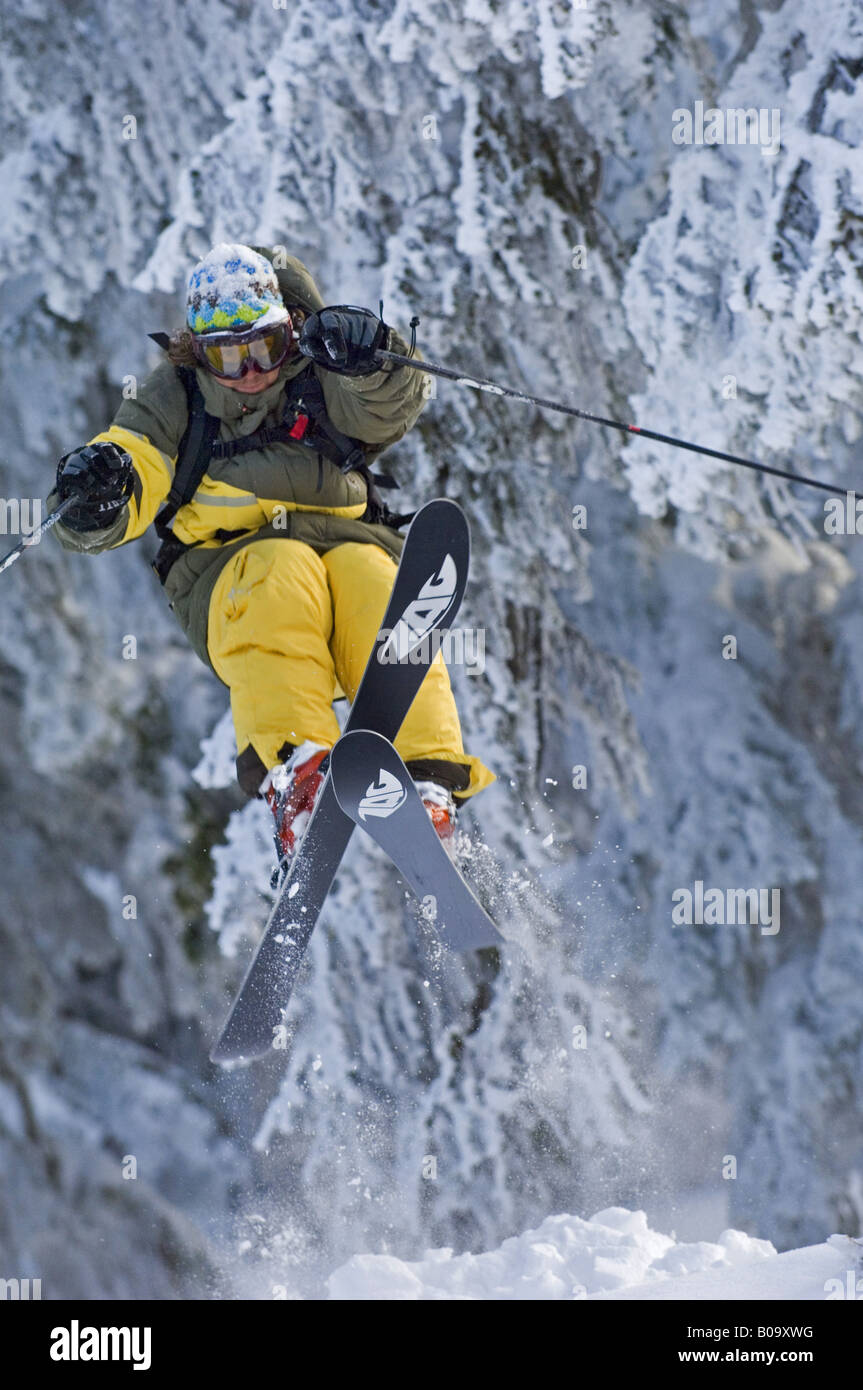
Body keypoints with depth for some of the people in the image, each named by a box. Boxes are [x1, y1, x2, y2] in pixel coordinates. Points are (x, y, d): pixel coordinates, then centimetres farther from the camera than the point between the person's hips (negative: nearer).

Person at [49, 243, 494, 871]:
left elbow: (390, 409, -8)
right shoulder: (176, 400, 16)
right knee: (284, 572, -35)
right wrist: (99, 494, -21)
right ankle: (294, 769, -55)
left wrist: (370, 356, -31)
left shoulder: (323, 387, 14)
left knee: (370, 579, -34)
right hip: (229, 576, -1)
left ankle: (427, 774, -49)